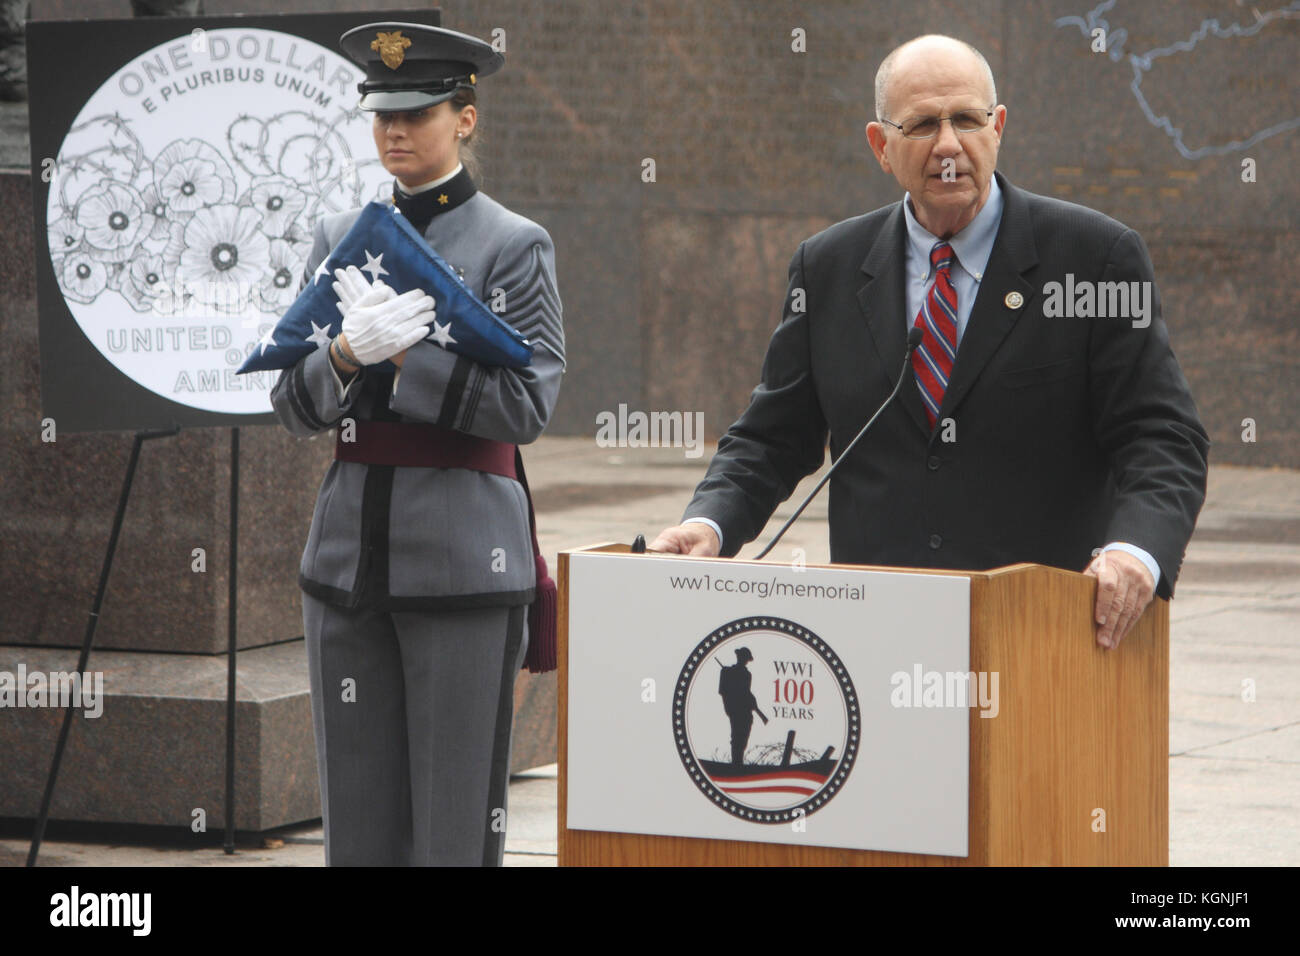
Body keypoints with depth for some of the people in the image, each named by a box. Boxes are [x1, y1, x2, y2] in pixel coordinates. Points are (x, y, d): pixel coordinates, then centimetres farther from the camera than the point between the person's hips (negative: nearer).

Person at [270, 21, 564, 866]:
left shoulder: (516, 247, -2)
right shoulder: (342, 239, 12)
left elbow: (526, 406, -10)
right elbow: (294, 406, 8)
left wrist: (407, 351, -19)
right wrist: (347, 352, -13)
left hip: (463, 565, -5)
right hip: (350, 562, 5)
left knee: (457, 818, -3)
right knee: (359, 818, 7)